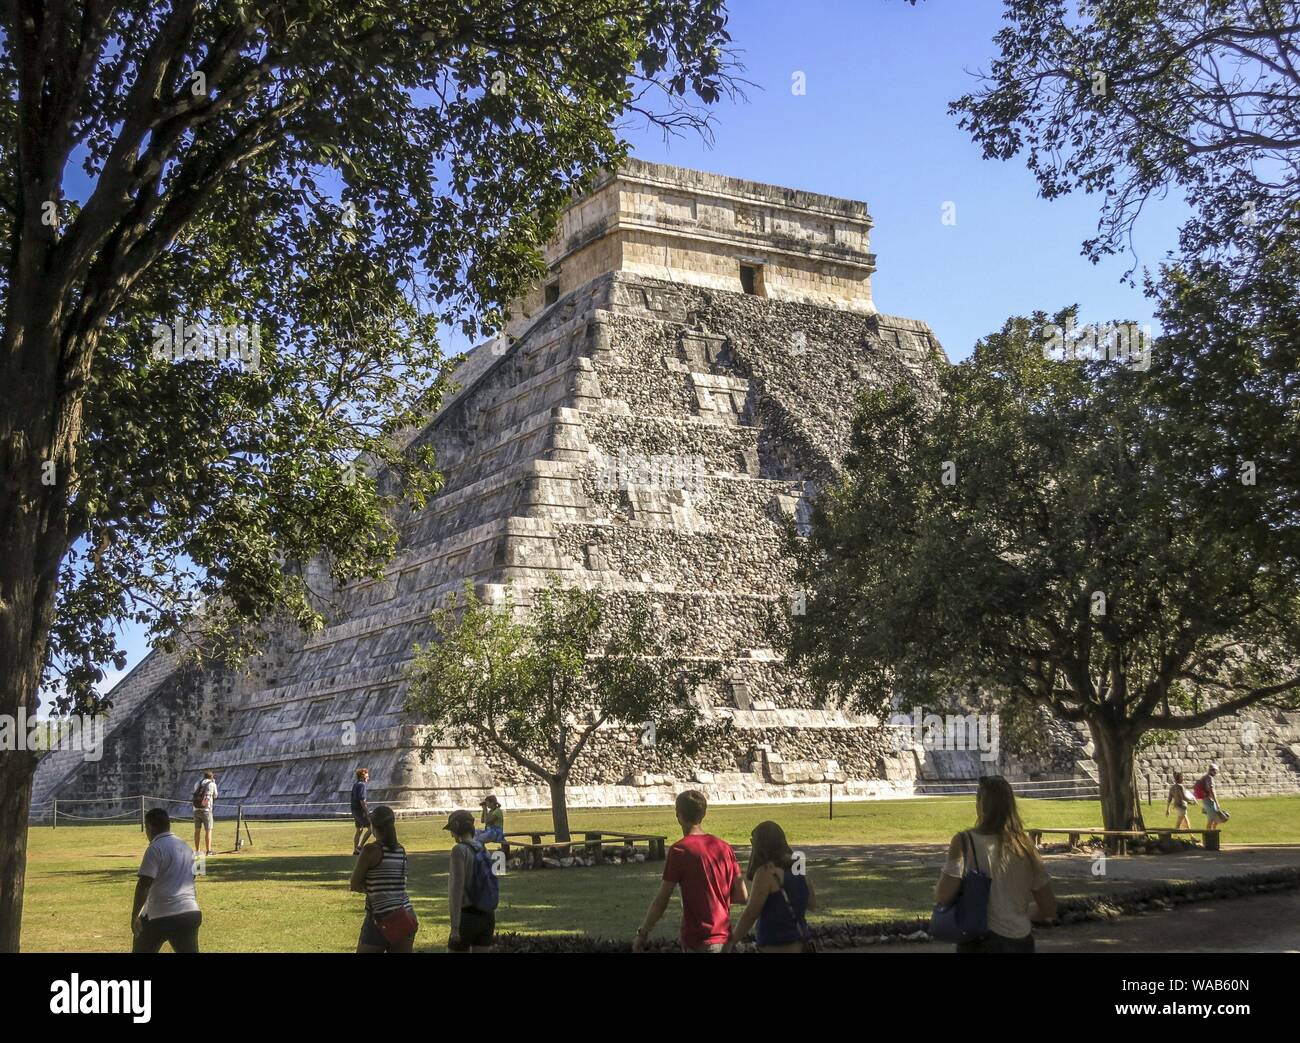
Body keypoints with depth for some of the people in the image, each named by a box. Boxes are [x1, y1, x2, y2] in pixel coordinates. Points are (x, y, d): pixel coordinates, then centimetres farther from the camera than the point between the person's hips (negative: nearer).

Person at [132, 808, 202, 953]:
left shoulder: (155, 848, -9)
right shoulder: (185, 846, 15)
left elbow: (144, 885, -16)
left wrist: (134, 916, -12)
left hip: (160, 916, -6)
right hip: (190, 913, 6)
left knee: (141, 950, 14)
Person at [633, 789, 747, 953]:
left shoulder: (679, 850, -12)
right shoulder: (724, 847, 5)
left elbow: (661, 901, -11)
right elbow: (743, 897, 5)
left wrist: (642, 933, 0)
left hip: (698, 942, -6)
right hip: (724, 939, 6)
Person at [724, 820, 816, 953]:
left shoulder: (766, 872, -14)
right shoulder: (797, 868, 8)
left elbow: (750, 914, -13)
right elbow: (812, 904, 18)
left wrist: (731, 942, -6)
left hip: (778, 947, -8)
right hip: (801, 944, 8)